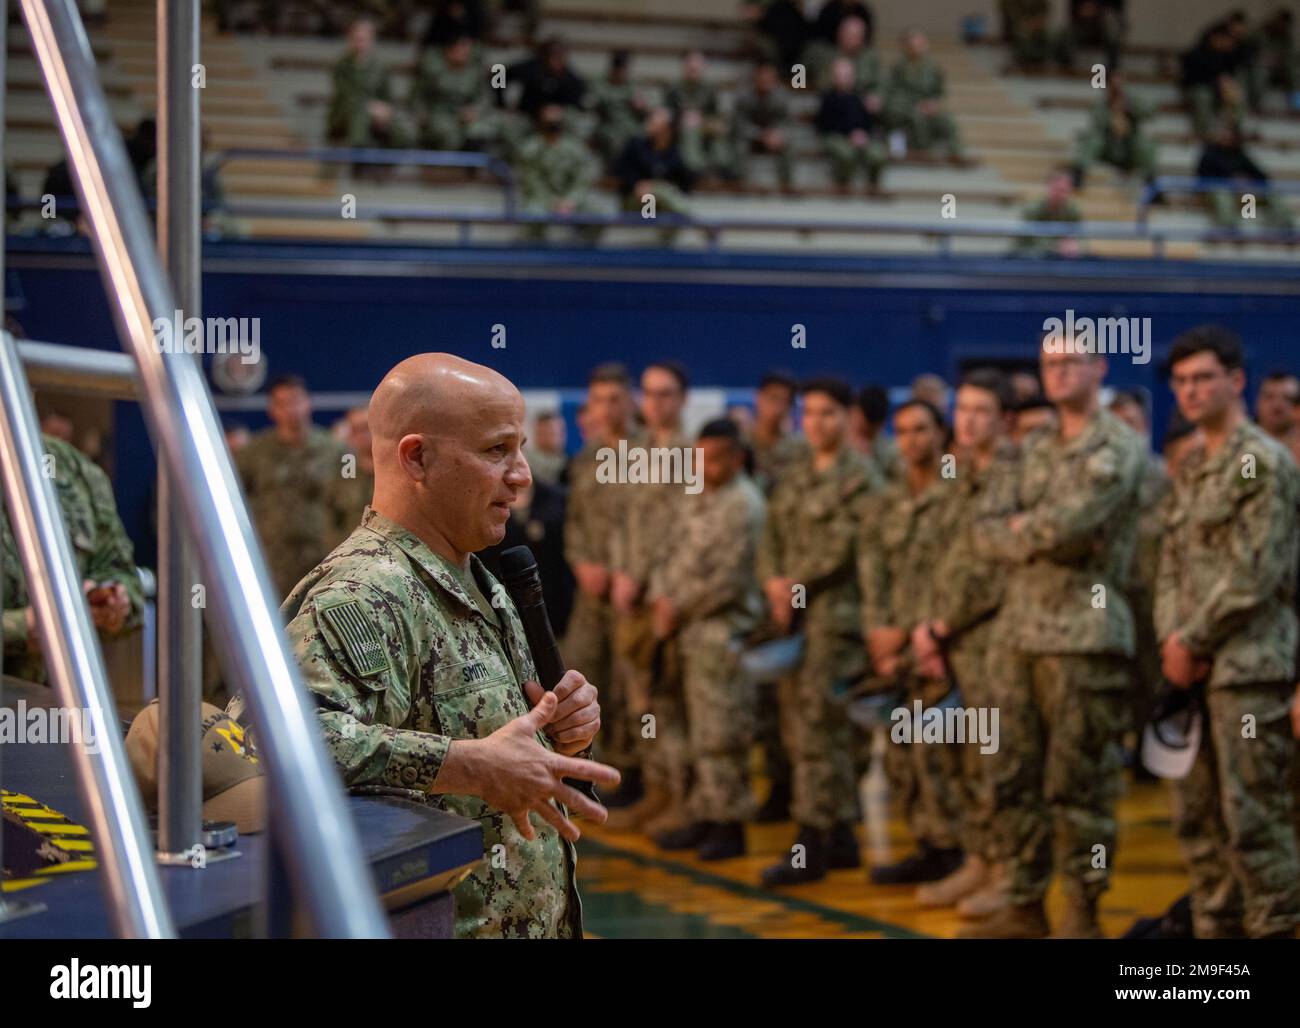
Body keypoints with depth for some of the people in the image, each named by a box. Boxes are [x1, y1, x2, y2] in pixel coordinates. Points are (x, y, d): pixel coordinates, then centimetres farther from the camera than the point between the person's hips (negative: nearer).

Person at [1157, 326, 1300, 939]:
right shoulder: (1191, 468, 16)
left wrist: (1193, 642, -11)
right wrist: (1171, 638, 0)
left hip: (1250, 664, -8)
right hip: (1194, 666, 8)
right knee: (1197, 815, 11)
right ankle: (1215, 926, 20)